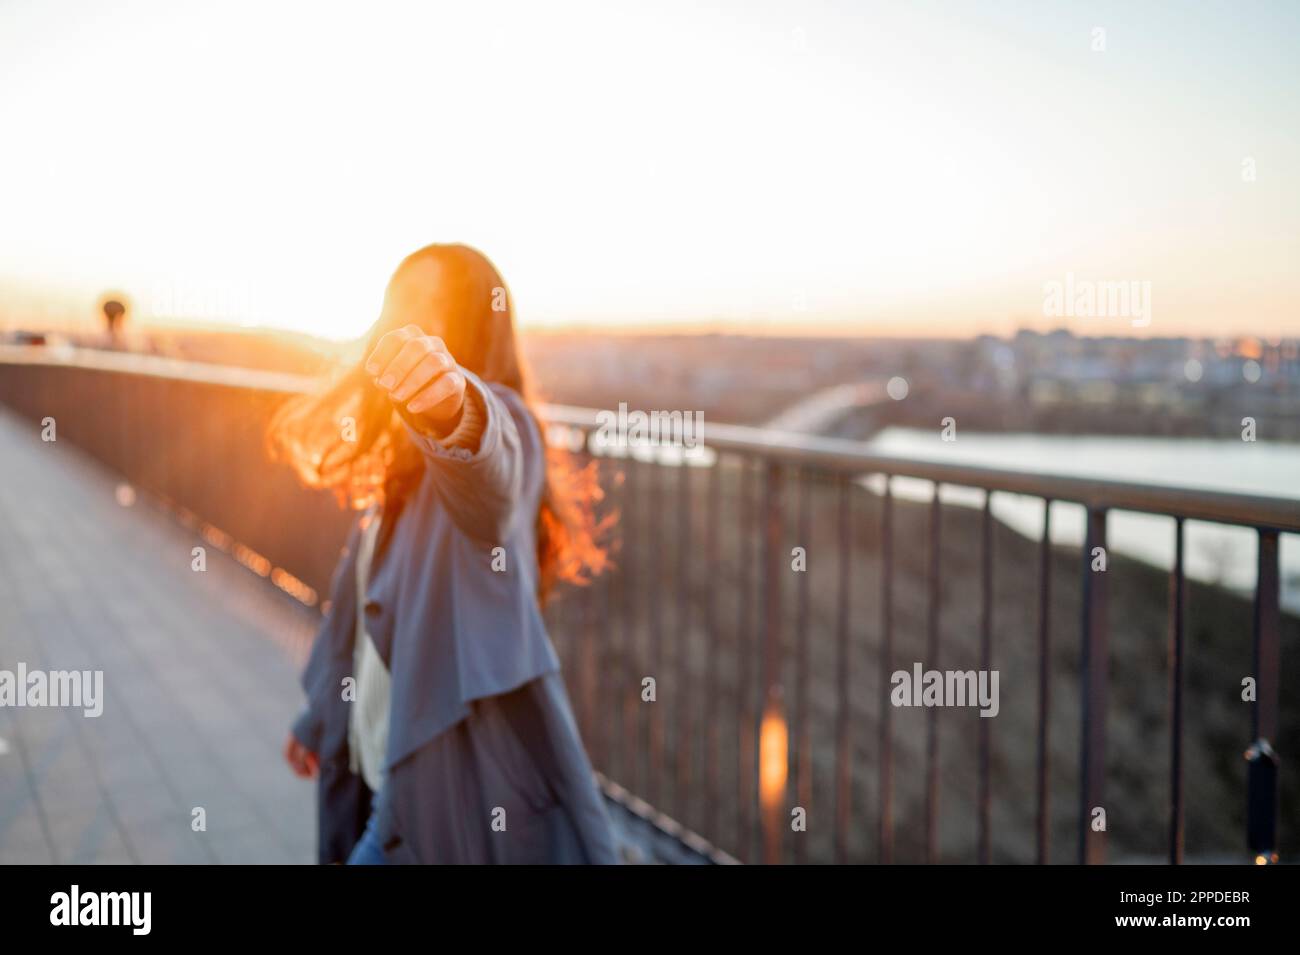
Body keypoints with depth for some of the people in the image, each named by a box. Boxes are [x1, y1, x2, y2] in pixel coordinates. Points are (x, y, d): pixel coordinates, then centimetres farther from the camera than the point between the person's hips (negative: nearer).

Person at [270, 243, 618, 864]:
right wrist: (321, 719, 31)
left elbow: (487, 470, -41)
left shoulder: (499, 420, -15)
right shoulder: (393, 462, 11)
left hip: (482, 802, -8)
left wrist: (453, 405, -63)